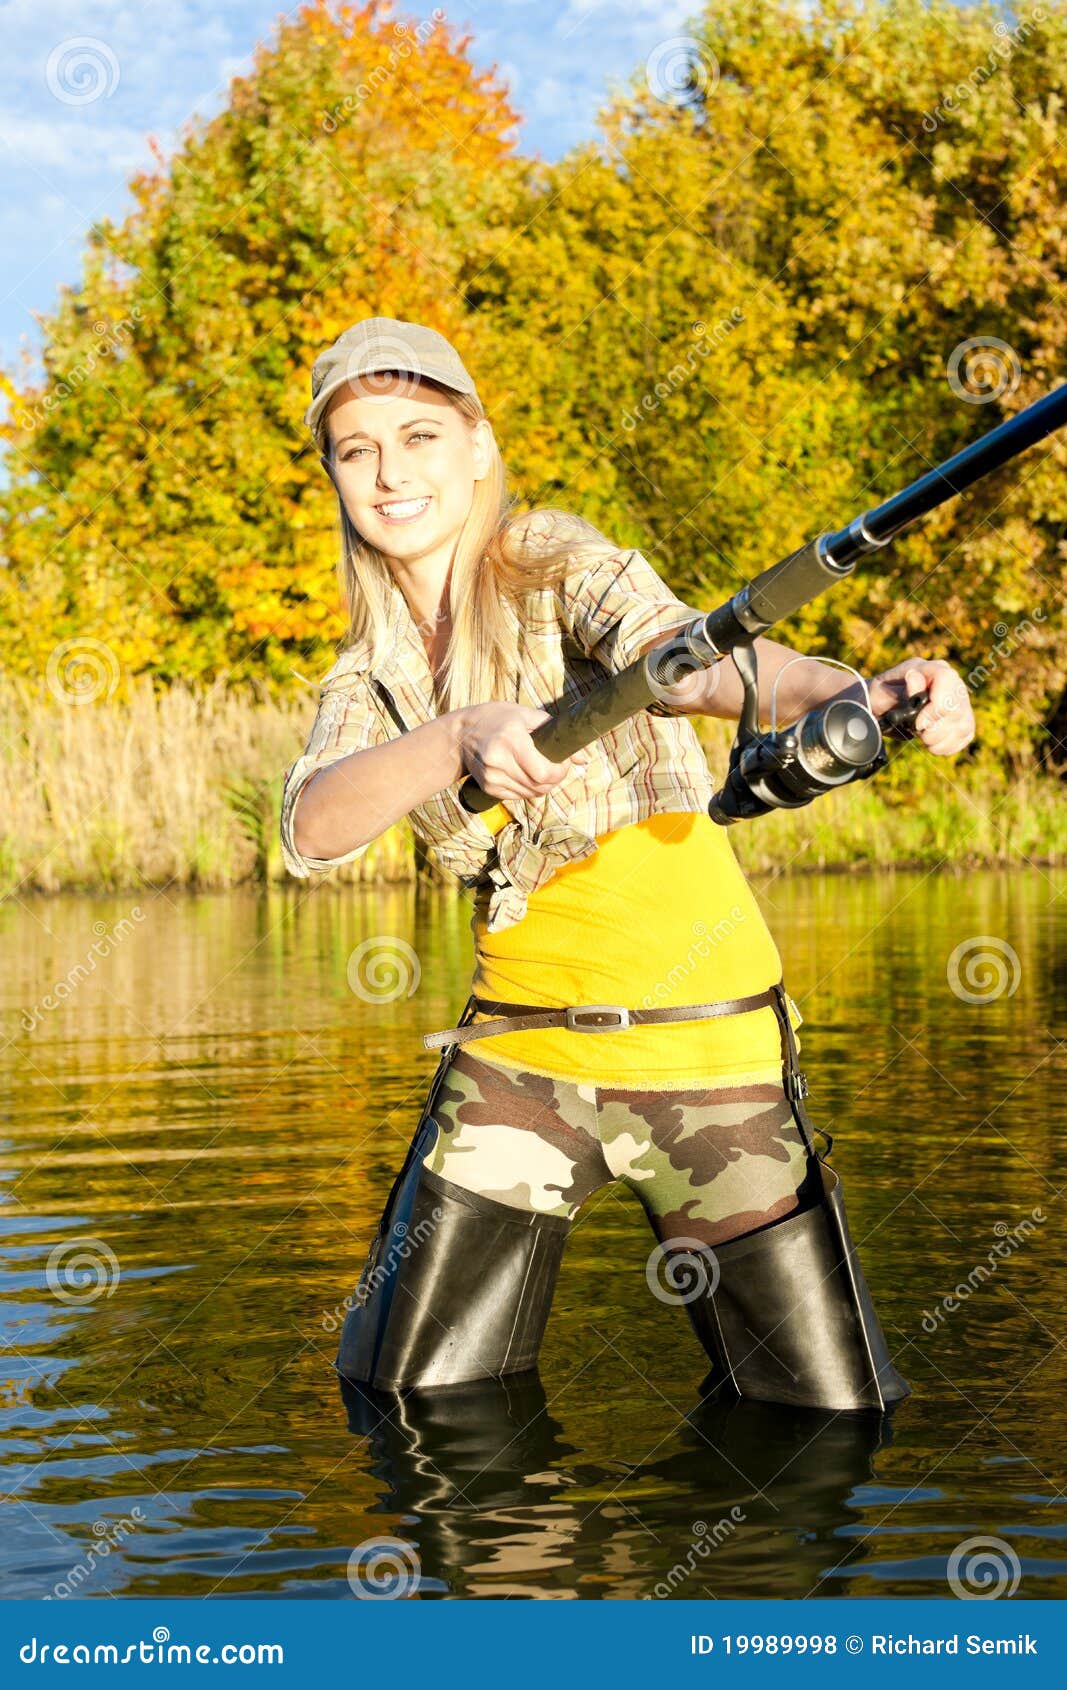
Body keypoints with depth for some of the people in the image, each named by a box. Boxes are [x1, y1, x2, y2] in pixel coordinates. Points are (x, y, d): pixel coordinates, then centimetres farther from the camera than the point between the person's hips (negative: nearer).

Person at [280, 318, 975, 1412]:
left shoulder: (560, 568, -7)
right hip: (516, 1038, 4)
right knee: (411, 1392, 3)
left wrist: (848, 694, -50)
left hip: (696, 1031, -4)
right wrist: (457, 739, -33)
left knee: (822, 1408, -2)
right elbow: (311, 831, -13)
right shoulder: (374, 670, 6)